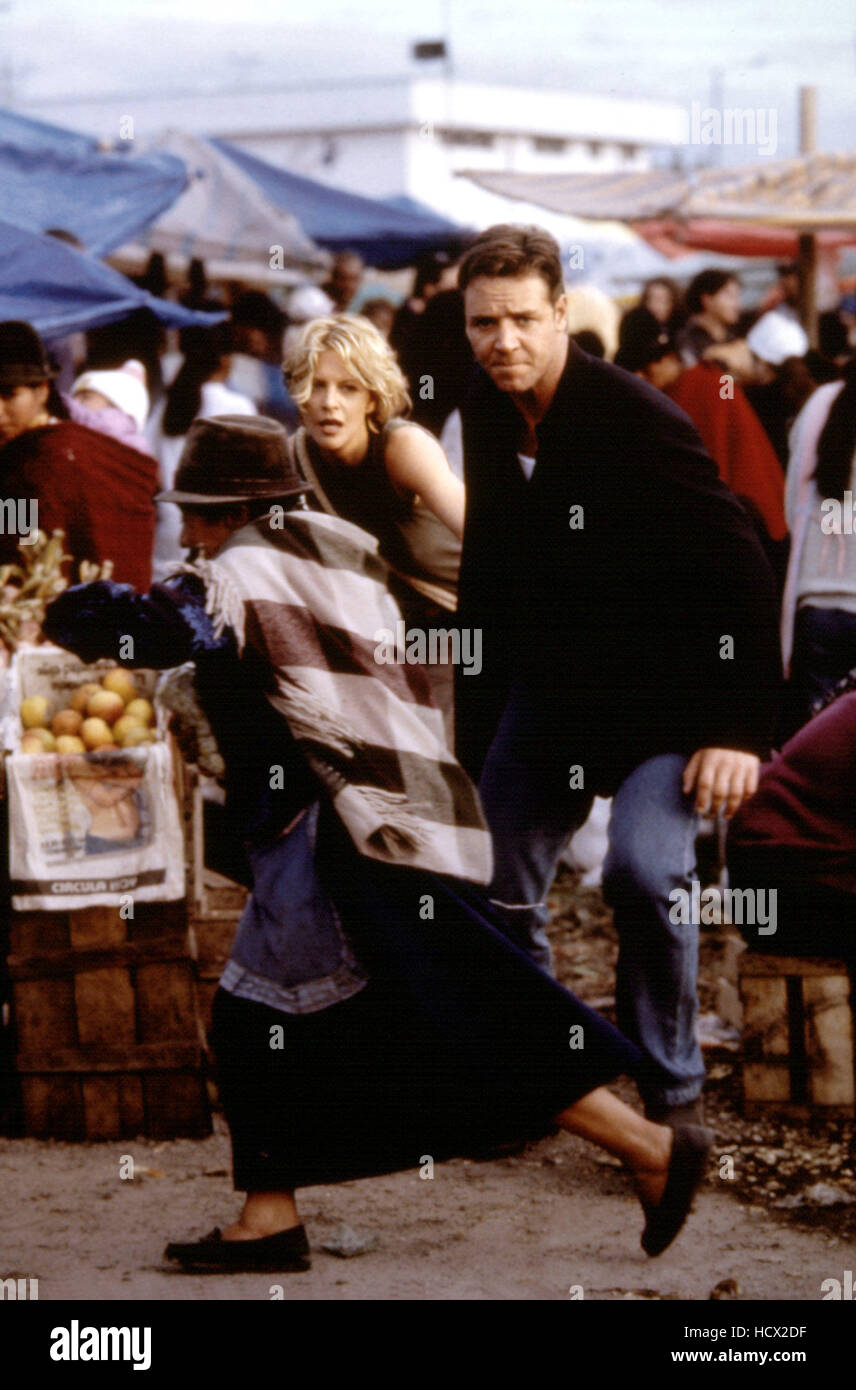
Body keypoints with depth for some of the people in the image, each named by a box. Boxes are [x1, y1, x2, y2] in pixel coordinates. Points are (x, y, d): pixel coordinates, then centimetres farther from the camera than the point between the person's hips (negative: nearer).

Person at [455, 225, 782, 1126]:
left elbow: (739, 572, -19)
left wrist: (739, 729, -23)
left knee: (644, 869, -25)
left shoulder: (638, 419, -21)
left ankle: (673, 1093, -7)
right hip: (547, 687, 7)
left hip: (663, 692, -6)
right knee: (502, 888, 8)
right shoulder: (486, 415, -1)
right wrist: (476, 720, 12)